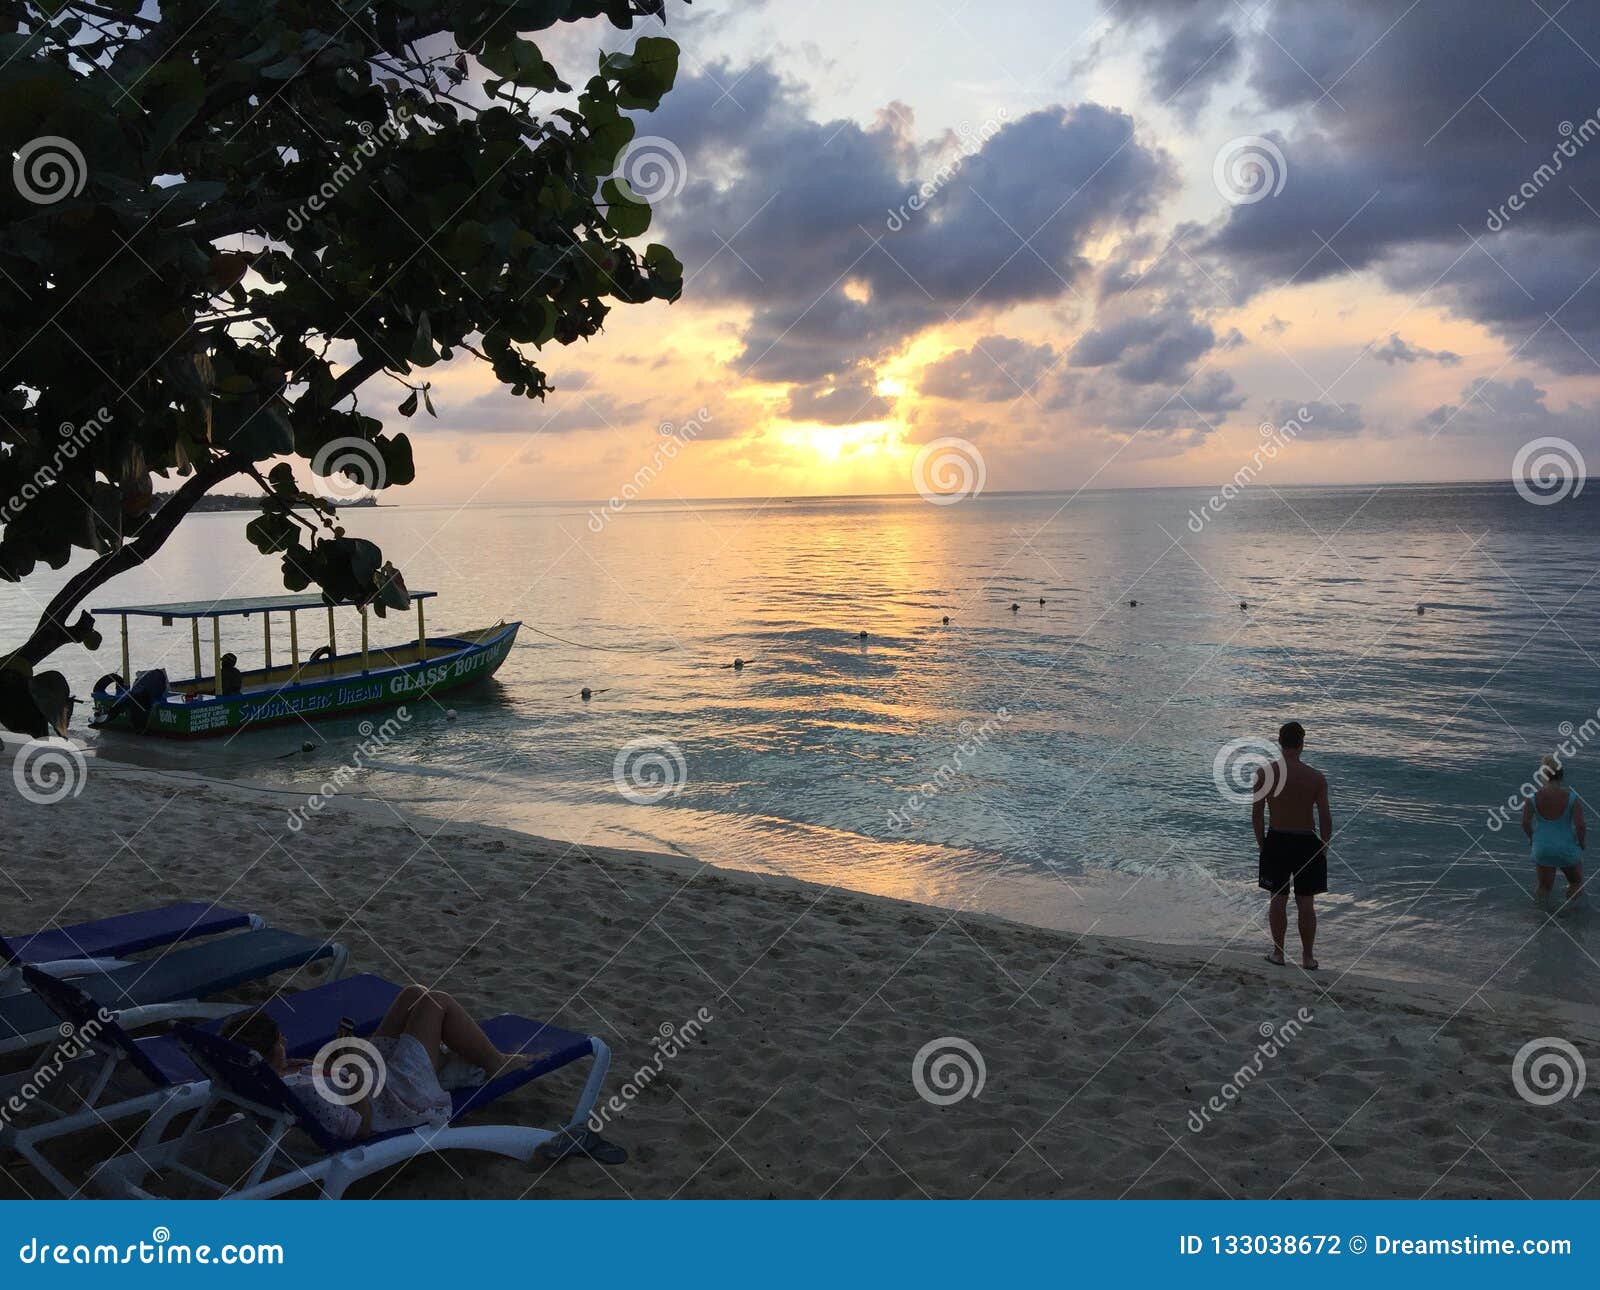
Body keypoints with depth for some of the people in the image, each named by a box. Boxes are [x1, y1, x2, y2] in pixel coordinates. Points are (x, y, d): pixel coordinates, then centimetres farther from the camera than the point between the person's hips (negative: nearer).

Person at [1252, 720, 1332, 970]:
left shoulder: (1264, 773, -9)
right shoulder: (1316, 778, -10)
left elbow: (1256, 814, -5)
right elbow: (1325, 817, -8)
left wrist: (1261, 844, 8)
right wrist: (1324, 848, 5)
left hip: (1276, 841, 0)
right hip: (1307, 843, 0)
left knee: (1278, 899, 13)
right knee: (1306, 903, 10)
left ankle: (1278, 953, 22)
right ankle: (1307, 957, 18)